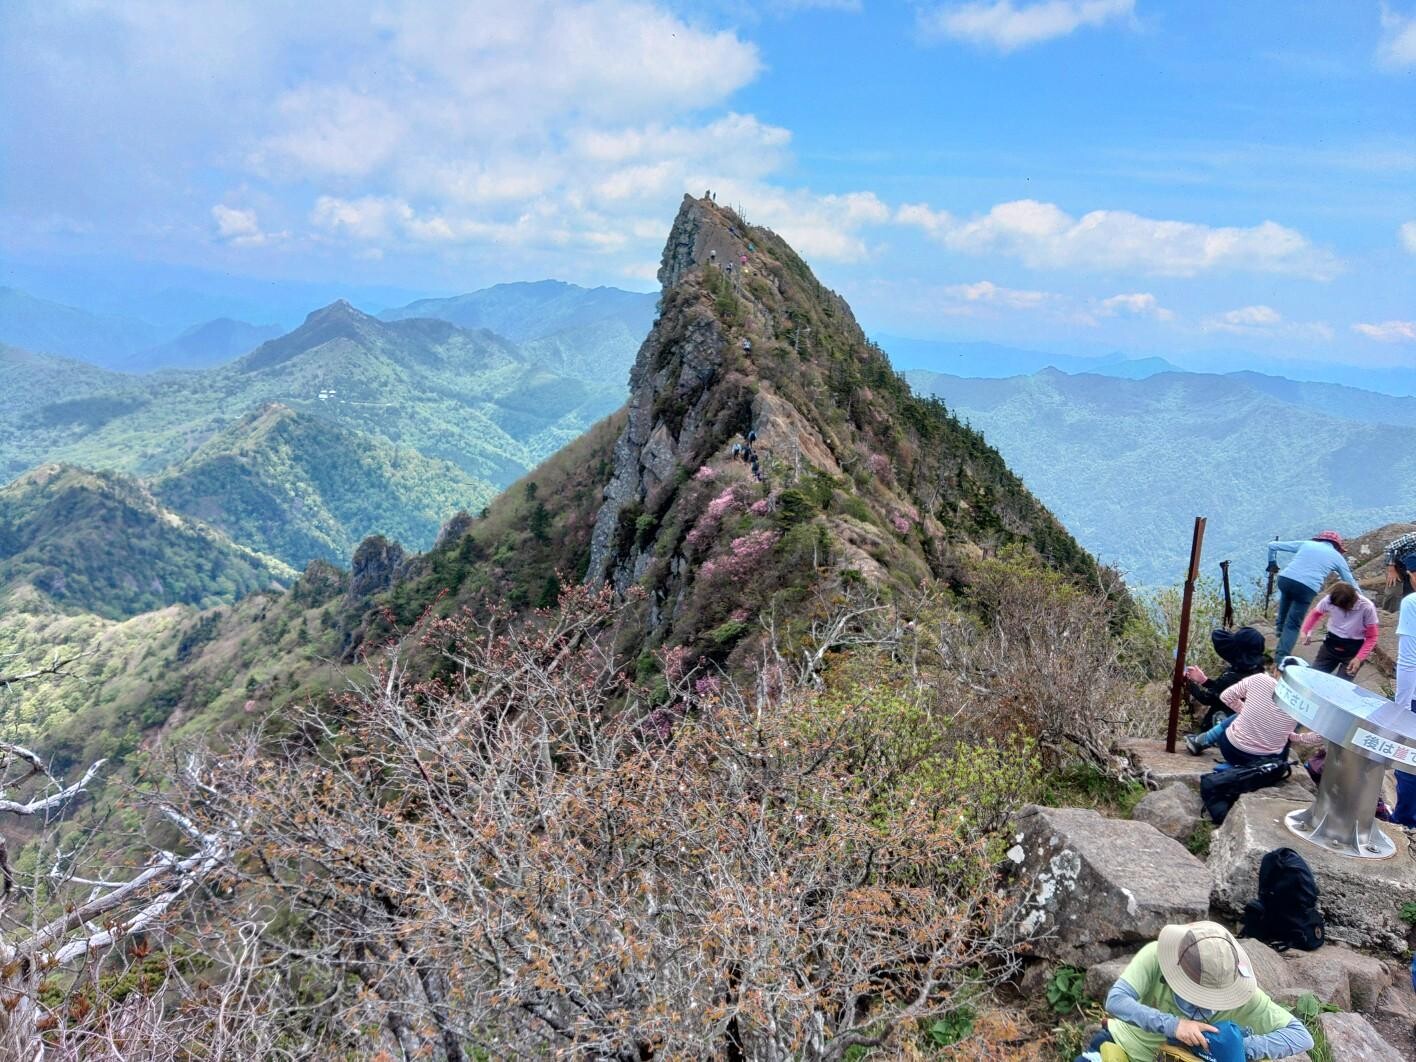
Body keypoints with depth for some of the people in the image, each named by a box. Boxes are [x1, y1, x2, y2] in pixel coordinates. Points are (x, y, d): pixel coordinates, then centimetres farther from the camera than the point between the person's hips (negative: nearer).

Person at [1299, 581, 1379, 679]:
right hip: (1330, 645, 3)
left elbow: (1371, 637, -10)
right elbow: (1315, 614, 5)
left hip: (1353, 650, -3)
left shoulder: (1367, 608, -23)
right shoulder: (1329, 599, -18)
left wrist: (1359, 658, -19)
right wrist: (1305, 631, -10)